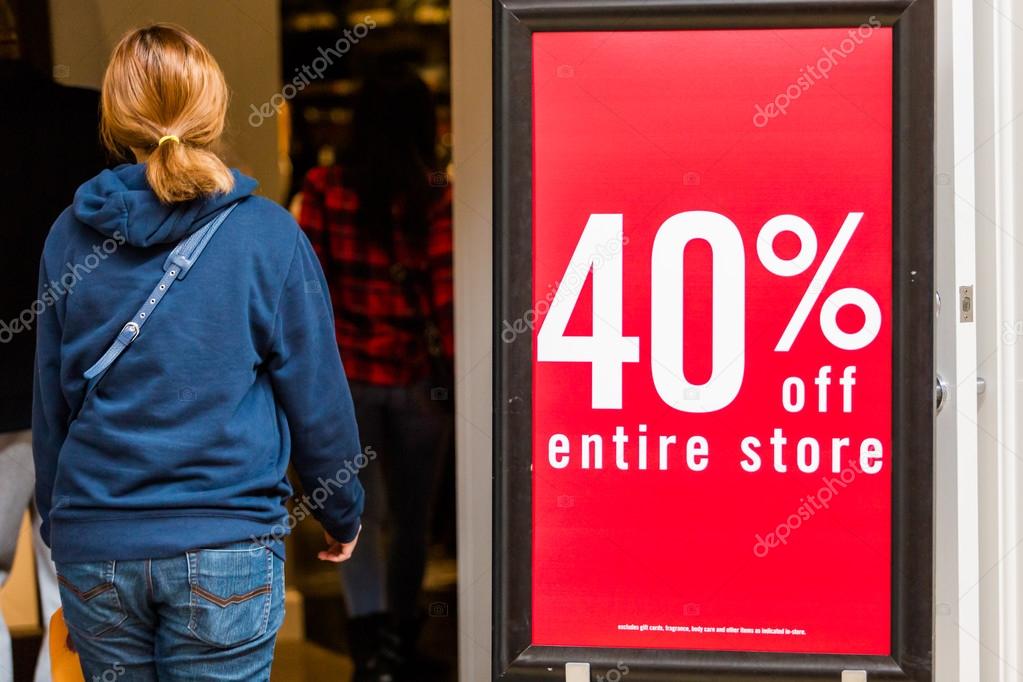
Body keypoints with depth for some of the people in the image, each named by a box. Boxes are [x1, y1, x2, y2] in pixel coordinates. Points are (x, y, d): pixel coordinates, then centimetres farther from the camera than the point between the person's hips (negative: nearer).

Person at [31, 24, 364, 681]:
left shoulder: (71, 235, 2)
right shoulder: (268, 234, -6)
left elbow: (50, 400, 9)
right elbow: (317, 397, -1)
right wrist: (343, 511, 15)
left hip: (94, 548, 3)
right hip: (225, 545, -3)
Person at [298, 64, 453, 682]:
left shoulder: (324, 189, -5)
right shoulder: (437, 197, -10)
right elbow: (446, 294, -10)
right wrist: (457, 375, -1)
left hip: (345, 371, 1)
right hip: (416, 375, -1)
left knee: (359, 510, 7)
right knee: (411, 517, 15)